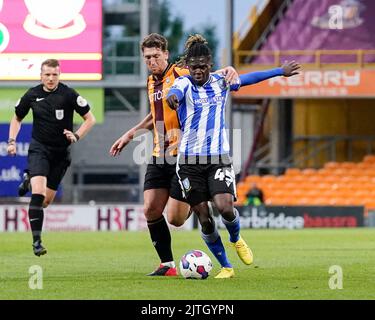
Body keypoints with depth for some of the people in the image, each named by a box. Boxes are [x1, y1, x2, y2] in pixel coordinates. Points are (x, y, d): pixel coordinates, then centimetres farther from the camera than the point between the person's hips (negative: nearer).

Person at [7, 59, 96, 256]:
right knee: (38, 193, -21)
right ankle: (36, 241, -20)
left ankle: (30, 180, 43)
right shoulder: (32, 95, -2)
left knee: (47, 200, 8)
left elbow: (90, 119, -2)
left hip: (61, 152, 1)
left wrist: (76, 136, -16)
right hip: (39, 149, -1)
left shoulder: (68, 95, -9)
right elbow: (17, 118, 15)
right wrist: (12, 141, 2)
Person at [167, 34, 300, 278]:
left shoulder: (221, 82, 6)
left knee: (225, 206, -18)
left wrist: (281, 71, 33)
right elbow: (177, 90, -31)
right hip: (190, 159, -1)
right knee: (203, 217, -2)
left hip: (219, 157, 1)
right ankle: (226, 266, 14)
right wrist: (172, 96, -56)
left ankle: (236, 239, 15)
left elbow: (248, 78, 24)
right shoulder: (185, 83, -6)